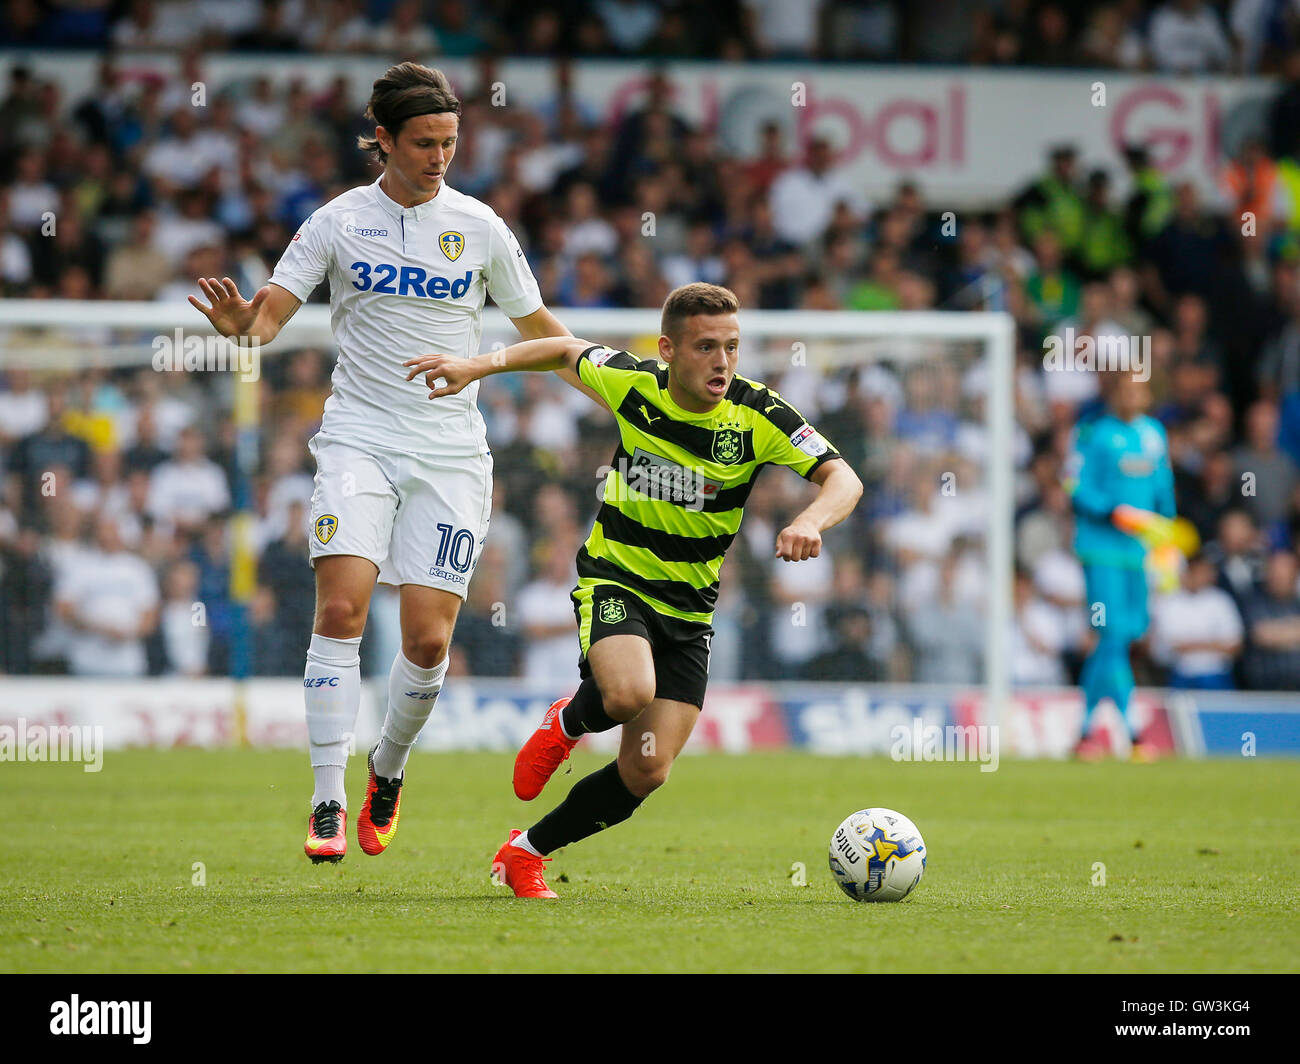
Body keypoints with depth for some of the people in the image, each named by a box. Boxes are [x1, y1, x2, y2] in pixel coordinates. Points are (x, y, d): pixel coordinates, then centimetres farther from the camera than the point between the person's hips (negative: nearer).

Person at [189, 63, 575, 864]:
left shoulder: (480, 227, 3)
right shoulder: (339, 222, 2)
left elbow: (540, 331, 14)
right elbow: (270, 313, -2)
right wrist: (239, 324, -25)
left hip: (449, 453, 1)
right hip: (358, 442, -1)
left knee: (429, 638, -6)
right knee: (341, 608, -18)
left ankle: (389, 770, 23)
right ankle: (328, 804, -14)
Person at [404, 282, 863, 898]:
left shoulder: (757, 414, -14)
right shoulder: (631, 384, -11)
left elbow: (843, 479, -19)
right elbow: (569, 352, 10)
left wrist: (810, 522, -40)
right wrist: (477, 366, 2)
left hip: (689, 609, 2)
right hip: (614, 578, -2)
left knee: (646, 772, -6)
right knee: (630, 692, -34)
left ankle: (526, 853, 17)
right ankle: (568, 723, 4)